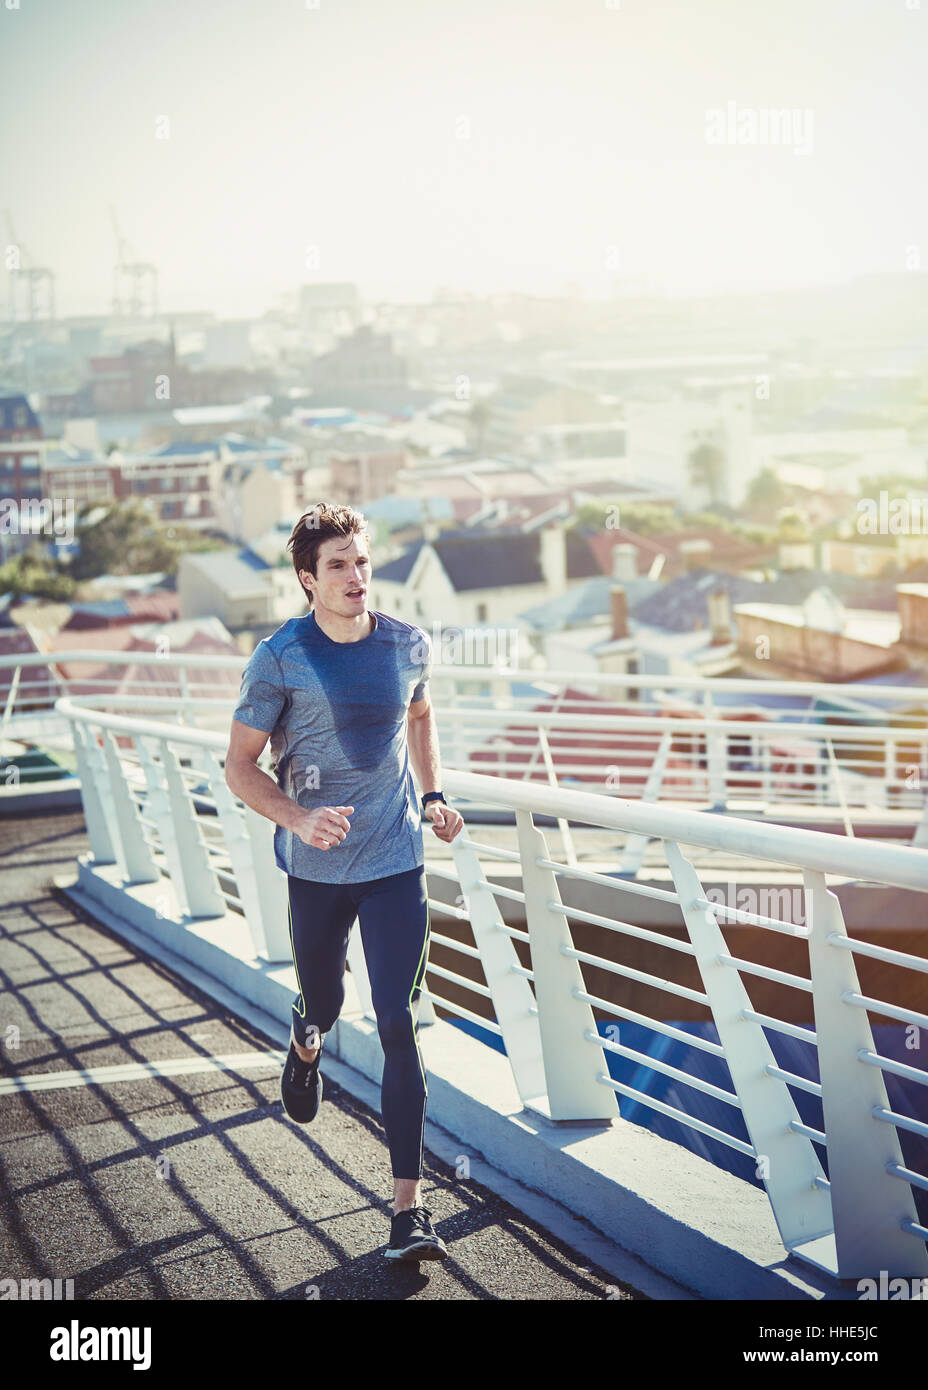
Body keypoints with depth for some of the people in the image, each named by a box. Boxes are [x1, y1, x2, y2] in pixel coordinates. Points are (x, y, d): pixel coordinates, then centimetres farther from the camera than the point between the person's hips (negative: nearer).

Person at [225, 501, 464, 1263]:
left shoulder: (409, 645, 0)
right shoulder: (281, 657, -10)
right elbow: (240, 764, -7)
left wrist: (436, 795, 10)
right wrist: (299, 819, -24)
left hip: (397, 864, 1)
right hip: (317, 868, -1)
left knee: (399, 1026, -6)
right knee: (323, 1004, 16)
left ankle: (409, 1207, -3)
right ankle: (307, 1042, 57)